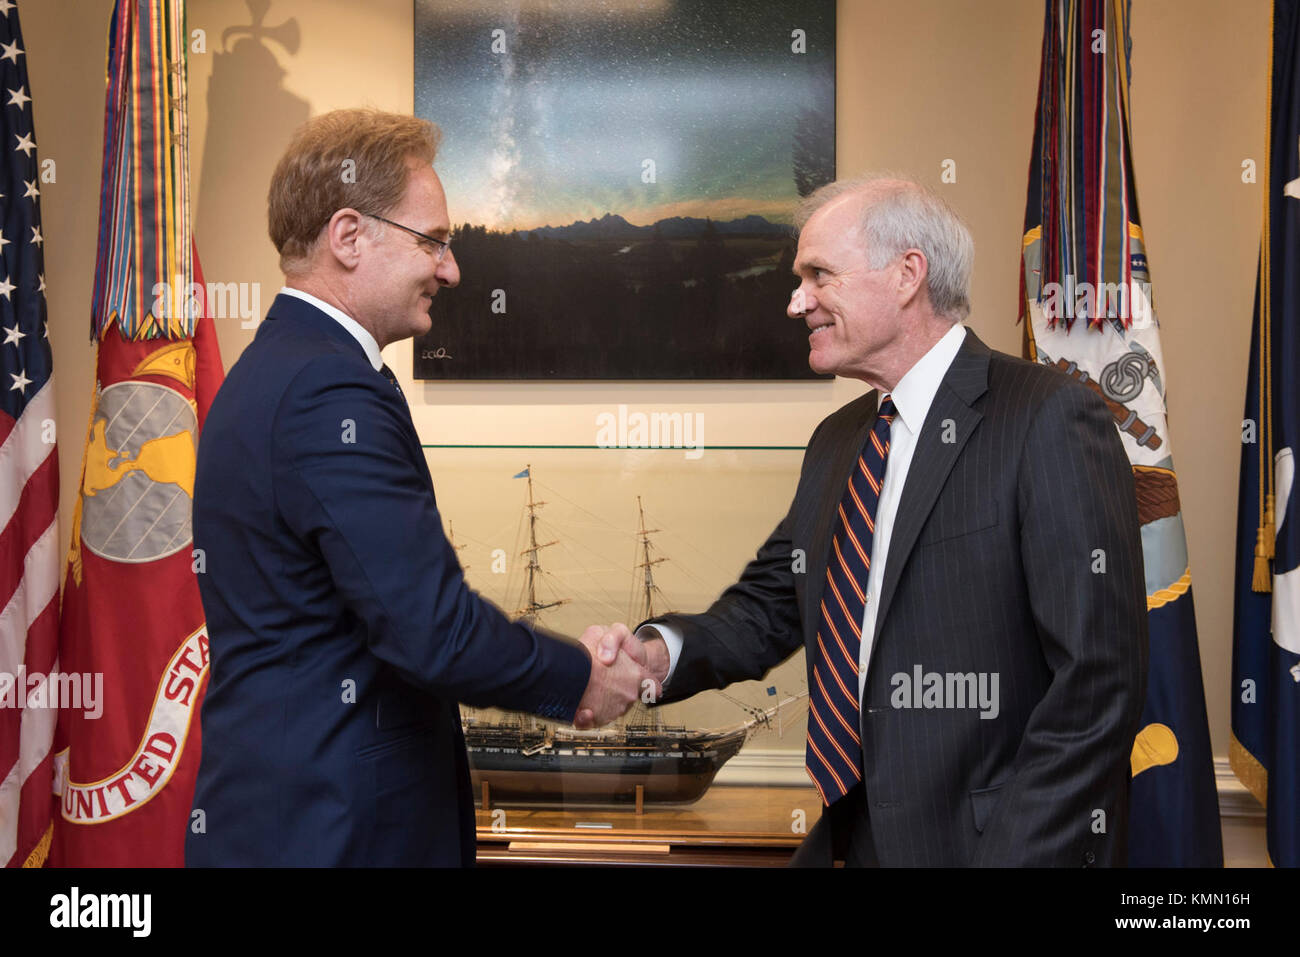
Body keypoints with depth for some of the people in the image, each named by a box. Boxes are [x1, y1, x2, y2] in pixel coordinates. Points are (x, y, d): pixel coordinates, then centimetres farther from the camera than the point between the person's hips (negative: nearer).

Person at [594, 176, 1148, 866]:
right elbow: (771, 602, 12)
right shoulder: (836, 441, 11)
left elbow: (1096, 682, -18)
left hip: (973, 840, -6)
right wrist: (665, 651, -7)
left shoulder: (1050, 420, -14)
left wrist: (1026, 854, -21)